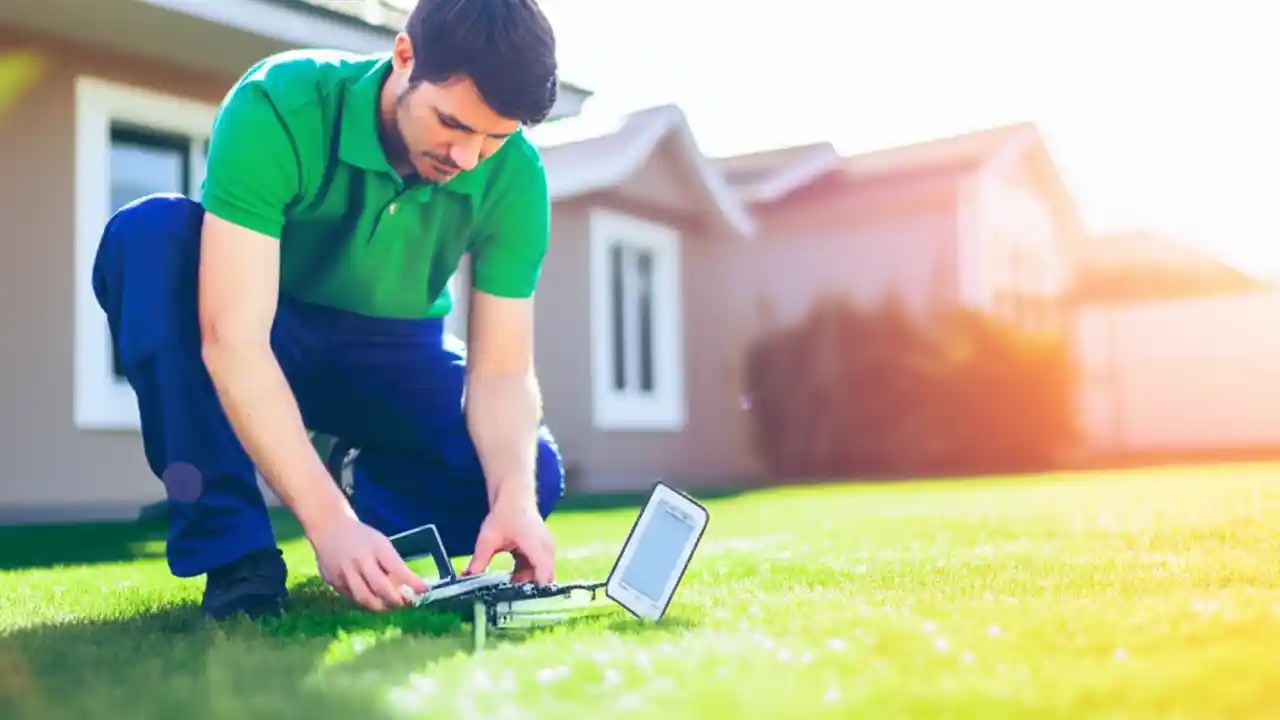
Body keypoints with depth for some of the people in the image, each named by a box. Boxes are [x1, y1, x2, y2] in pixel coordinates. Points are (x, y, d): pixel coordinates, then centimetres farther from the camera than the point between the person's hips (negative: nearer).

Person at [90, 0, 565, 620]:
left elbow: (501, 369, -20)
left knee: (533, 477, -24)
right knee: (150, 232, -33)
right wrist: (329, 521, -47)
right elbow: (233, 339, -38)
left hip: (390, 350, 2)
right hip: (264, 340, -1)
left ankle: (365, 480, 10)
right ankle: (232, 549, -25)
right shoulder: (278, 108, -31)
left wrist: (513, 496, -40)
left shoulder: (515, 175, -21)